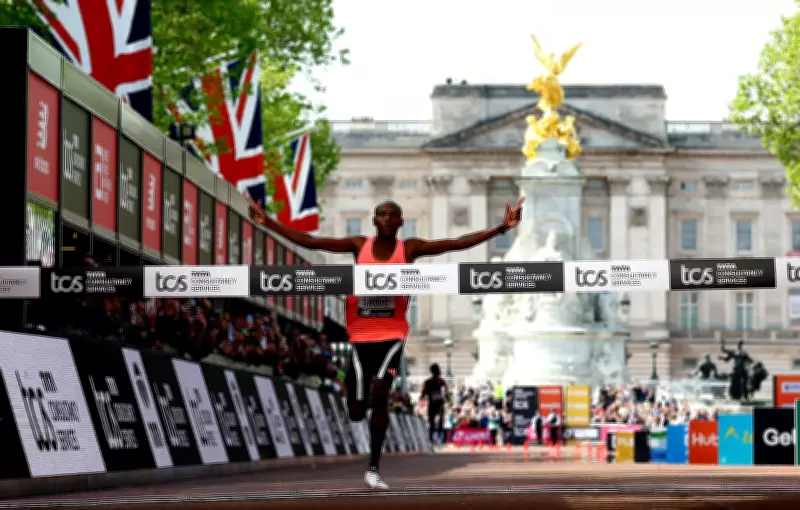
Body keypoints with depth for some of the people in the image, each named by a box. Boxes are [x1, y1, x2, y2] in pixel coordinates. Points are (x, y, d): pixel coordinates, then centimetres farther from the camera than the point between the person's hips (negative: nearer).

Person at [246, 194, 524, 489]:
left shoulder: (410, 248, -3)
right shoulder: (359, 245, 0)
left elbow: (457, 243, -10)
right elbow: (309, 242, -3)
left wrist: (502, 228, -18)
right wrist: (268, 223, -10)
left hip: (392, 335, -1)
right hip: (361, 337, 1)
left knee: (380, 394, -20)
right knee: (356, 412, 1)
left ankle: (373, 469, -9)